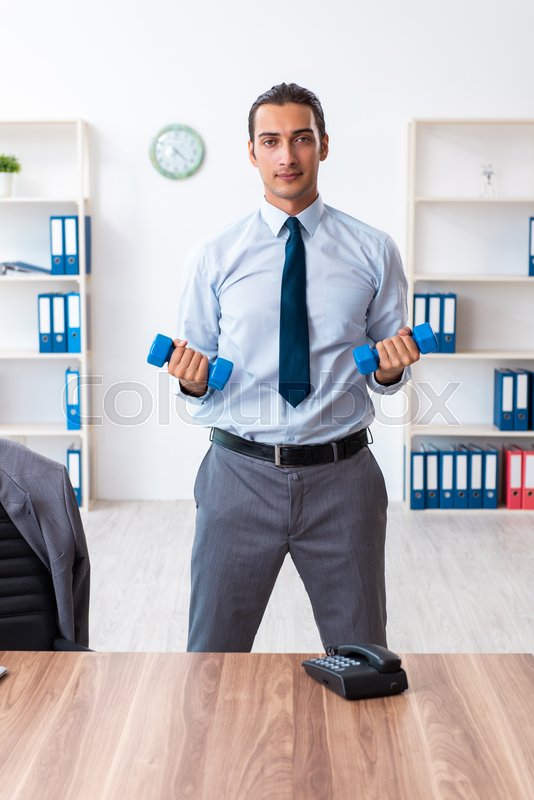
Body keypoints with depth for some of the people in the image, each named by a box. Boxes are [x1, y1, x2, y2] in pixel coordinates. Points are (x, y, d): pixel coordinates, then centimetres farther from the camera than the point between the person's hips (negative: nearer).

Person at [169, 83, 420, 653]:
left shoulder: (373, 252, 4)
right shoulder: (214, 257, 3)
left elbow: (389, 371, 11)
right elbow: (197, 382, 8)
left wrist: (390, 369, -11)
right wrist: (192, 380, -15)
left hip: (341, 475, 1)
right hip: (240, 473, 0)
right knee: (213, 654, 12)